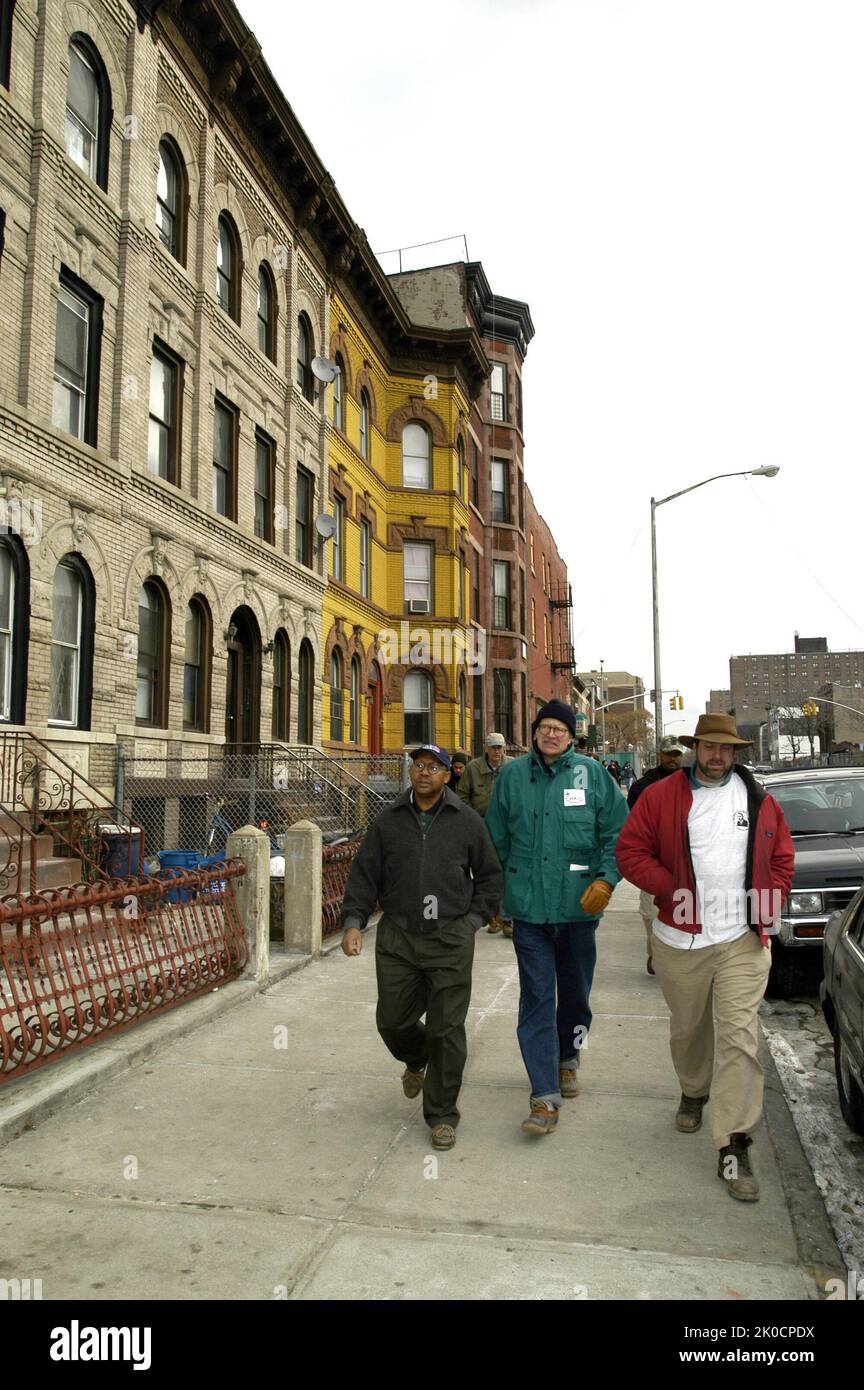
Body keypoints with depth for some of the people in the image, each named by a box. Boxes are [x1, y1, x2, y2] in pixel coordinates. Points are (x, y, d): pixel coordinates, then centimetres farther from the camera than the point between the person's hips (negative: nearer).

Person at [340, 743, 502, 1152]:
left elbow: (489, 876, 10)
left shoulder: (467, 822, 0)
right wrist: (353, 922, -2)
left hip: (450, 941, -2)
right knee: (392, 1021, 11)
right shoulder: (388, 820, 3)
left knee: (447, 1030, 1)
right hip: (397, 938, 2)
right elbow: (365, 875, 6)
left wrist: (473, 920, 3)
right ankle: (416, 1060, 46)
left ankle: (441, 1116, 19)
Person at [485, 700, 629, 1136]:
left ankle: (567, 1059, 42)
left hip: (579, 907, 0)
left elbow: (618, 833, 2)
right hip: (528, 908, 0)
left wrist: (605, 879, -10)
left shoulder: (591, 773, -1)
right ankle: (545, 1097, 5)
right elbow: (496, 838, 10)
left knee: (575, 994, 17)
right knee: (536, 1001, -1)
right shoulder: (512, 774, 3)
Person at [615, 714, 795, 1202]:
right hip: (682, 939, 0)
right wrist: (671, 888, -11)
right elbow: (631, 850, -1)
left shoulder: (759, 799, 6)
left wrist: (769, 906, 0)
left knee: (739, 1037, -6)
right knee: (688, 1030, 17)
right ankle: (694, 1093, 47)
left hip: (744, 941, 0)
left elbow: (782, 857, 13)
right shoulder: (661, 796, -1)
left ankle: (734, 1148, 1)